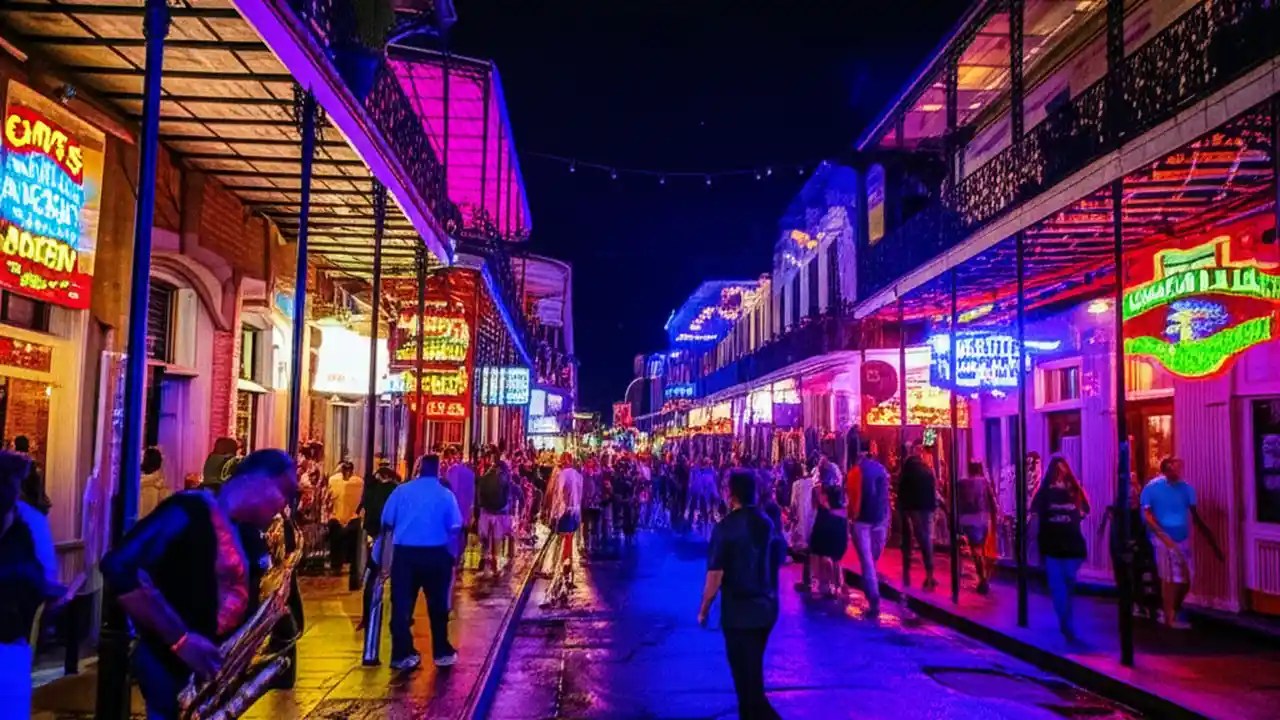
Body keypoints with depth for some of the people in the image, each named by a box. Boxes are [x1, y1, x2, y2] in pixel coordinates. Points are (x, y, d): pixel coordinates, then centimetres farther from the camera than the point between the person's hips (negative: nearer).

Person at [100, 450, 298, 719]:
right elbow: (119, 568, -26)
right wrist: (181, 639, -25)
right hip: (173, 671, -8)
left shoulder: (250, 538, 11)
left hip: (218, 673, 8)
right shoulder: (191, 511, -15)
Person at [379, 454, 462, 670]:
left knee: (402, 604, 7)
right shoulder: (446, 495, 1)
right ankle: (442, 652, 19)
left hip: (404, 553, 0)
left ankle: (403, 654, 7)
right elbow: (455, 529, -3)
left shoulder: (401, 491, 3)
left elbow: (387, 524, 2)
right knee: (438, 604, 12)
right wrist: (452, 556, 9)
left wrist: (385, 558, 9)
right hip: (436, 554, 0)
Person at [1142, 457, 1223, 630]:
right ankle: (1170, 618, 10)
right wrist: (1164, 536, -23)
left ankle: (1175, 611, 33)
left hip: (1183, 539, 5)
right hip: (1164, 540, -5)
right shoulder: (1153, 487, -10)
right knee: (1170, 579, -2)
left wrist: (1213, 542, 8)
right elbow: (1147, 515, -13)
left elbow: (1195, 516, 8)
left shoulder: (1185, 487, 3)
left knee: (1186, 580, 11)